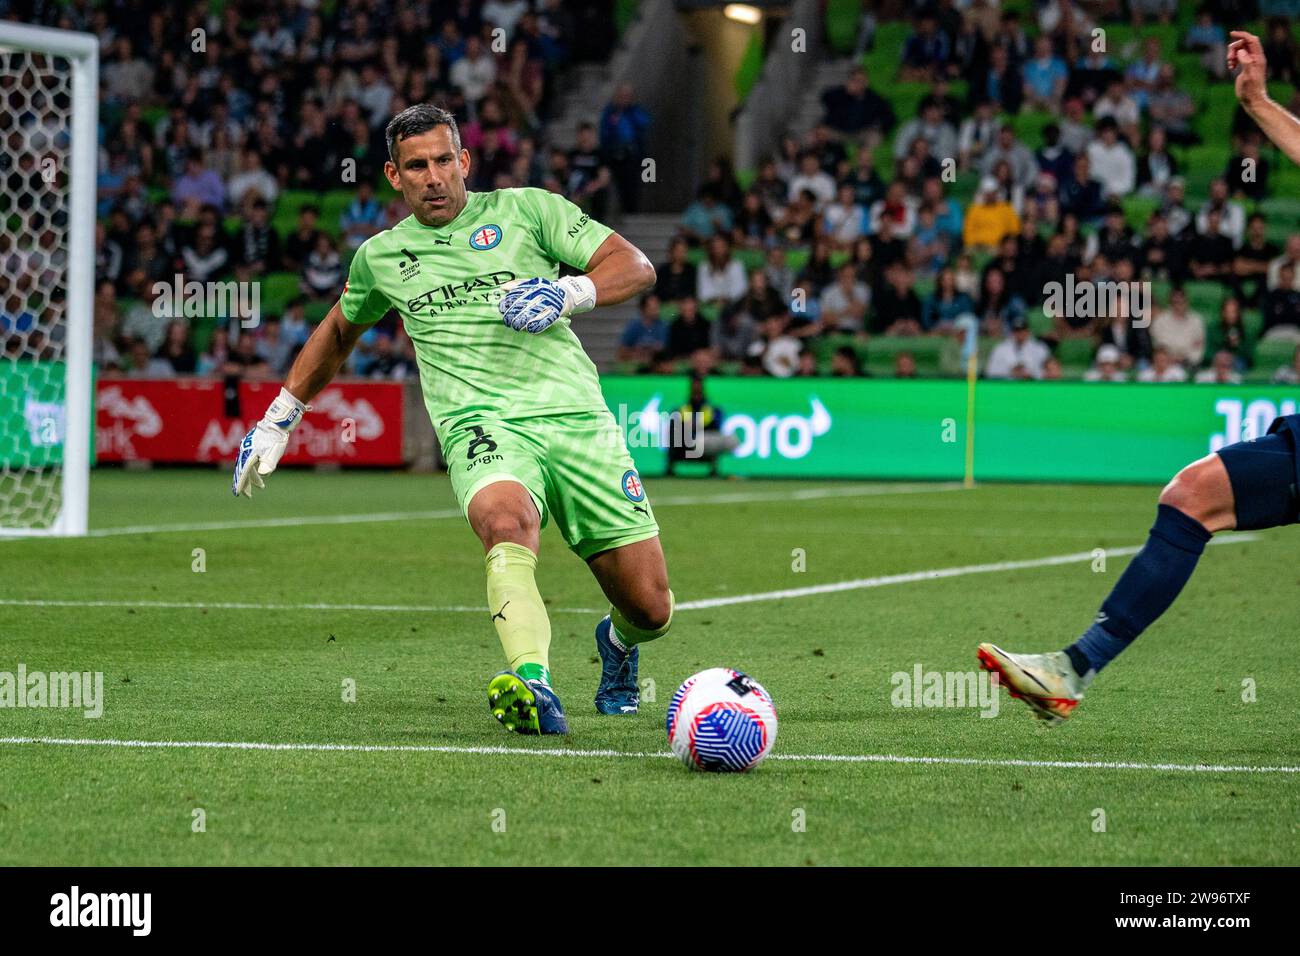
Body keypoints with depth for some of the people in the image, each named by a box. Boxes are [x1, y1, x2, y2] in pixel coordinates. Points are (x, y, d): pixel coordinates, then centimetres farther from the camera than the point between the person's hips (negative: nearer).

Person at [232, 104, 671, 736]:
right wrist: (277, 420, 37)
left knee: (650, 609, 0)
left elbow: (636, 267, 5)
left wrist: (569, 293, -14)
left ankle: (617, 644, 38)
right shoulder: (380, 257, 17)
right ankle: (533, 688, -58)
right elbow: (339, 331, 37)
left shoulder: (526, 210, 9)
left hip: (575, 416, 0)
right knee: (506, 523, -38)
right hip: (482, 427, 0)